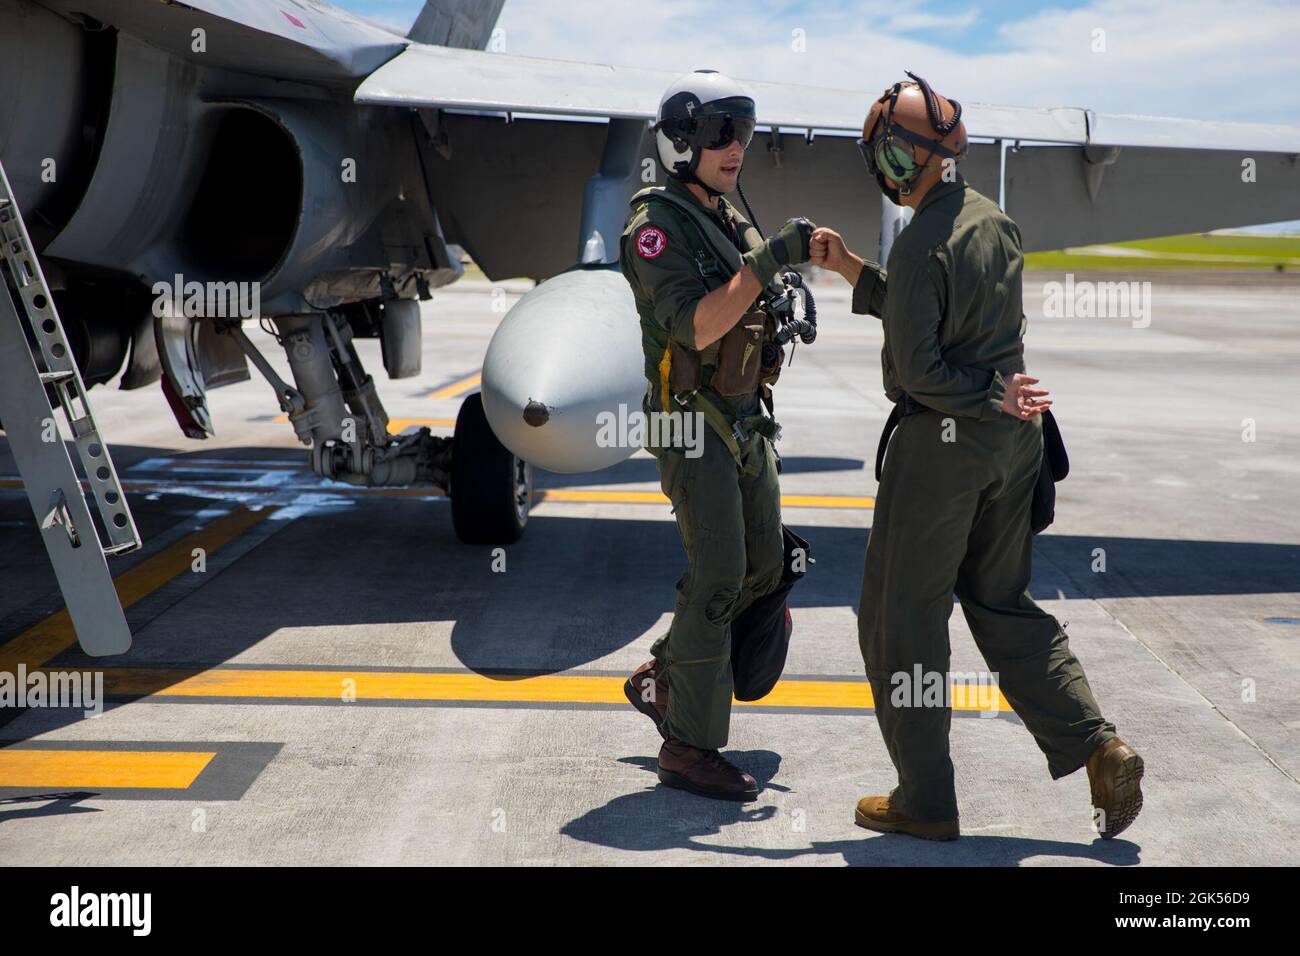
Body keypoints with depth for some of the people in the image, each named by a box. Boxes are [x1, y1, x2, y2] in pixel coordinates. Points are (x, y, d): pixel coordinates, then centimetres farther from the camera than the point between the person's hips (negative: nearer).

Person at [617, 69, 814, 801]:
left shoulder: (732, 222, 13)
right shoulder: (656, 228, -15)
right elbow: (696, 328, -27)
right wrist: (767, 261, -32)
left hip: (745, 422, 9)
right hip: (693, 428, -9)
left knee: (763, 570, 11)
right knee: (719, 580, -11)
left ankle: (661, 677, 28)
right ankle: (691, 748, -2)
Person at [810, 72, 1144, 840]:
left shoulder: (922, 245, -18)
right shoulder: (997, 223, 8)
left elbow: (919, 368, -21)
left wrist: (993, 396, -8)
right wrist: (853, 270, 15)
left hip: (942, 440, -8)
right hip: (1013, 440, 8)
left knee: (902, 617, 5)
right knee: (1004, 605, 18)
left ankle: (926, 801, 12)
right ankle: (1100, 748, 8)